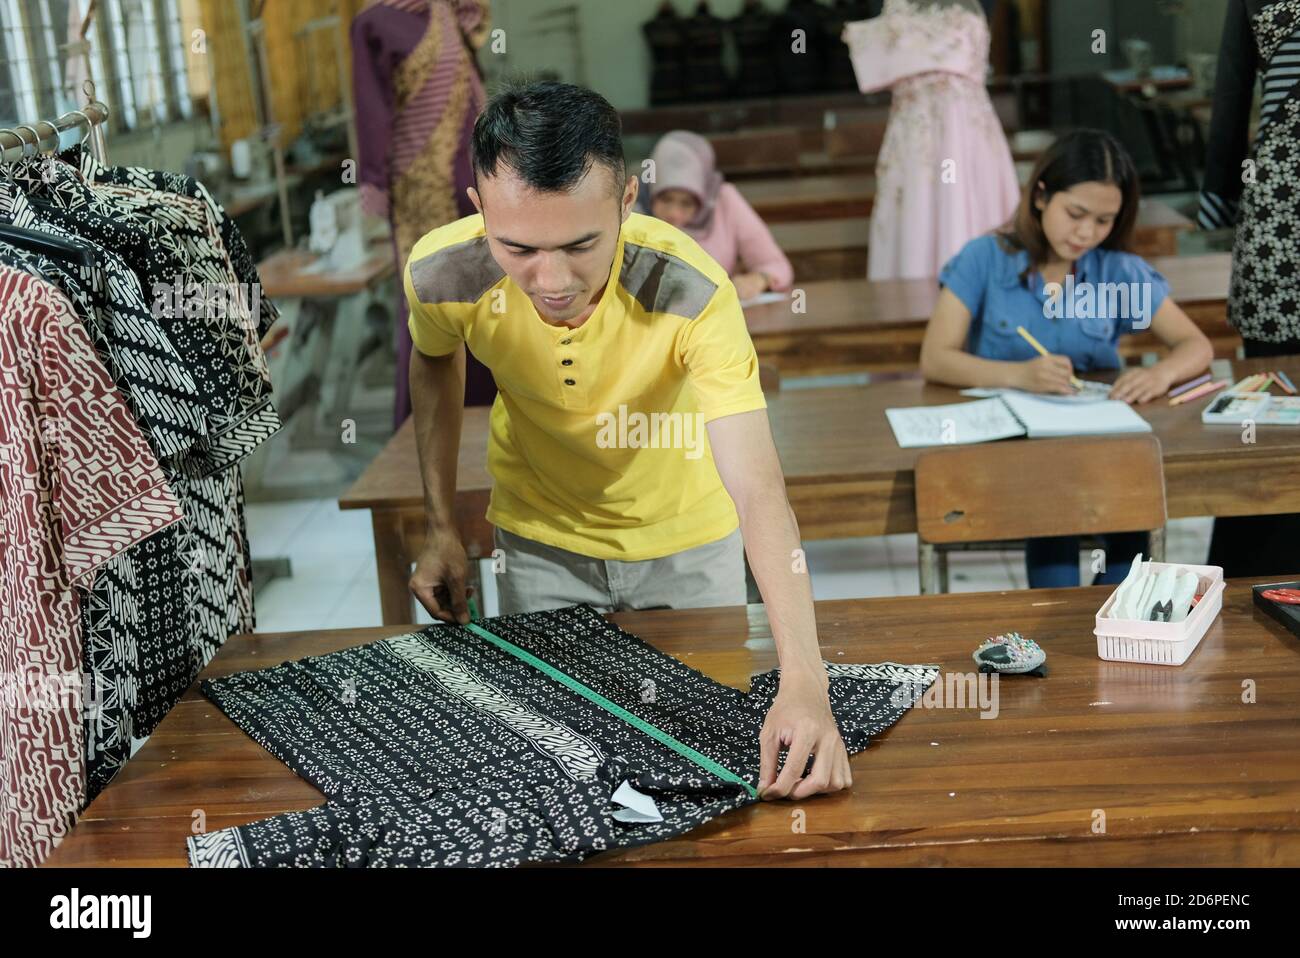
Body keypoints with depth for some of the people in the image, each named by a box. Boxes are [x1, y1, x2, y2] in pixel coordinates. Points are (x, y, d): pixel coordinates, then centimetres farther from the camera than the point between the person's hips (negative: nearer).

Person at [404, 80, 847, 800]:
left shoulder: (693, 291, -37)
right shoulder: (442, 274, -28)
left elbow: (760, 493, -42)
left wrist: (804, 682, -53)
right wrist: (441, 527, -2)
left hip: (686, 540, -1)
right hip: (540, 540, 2)